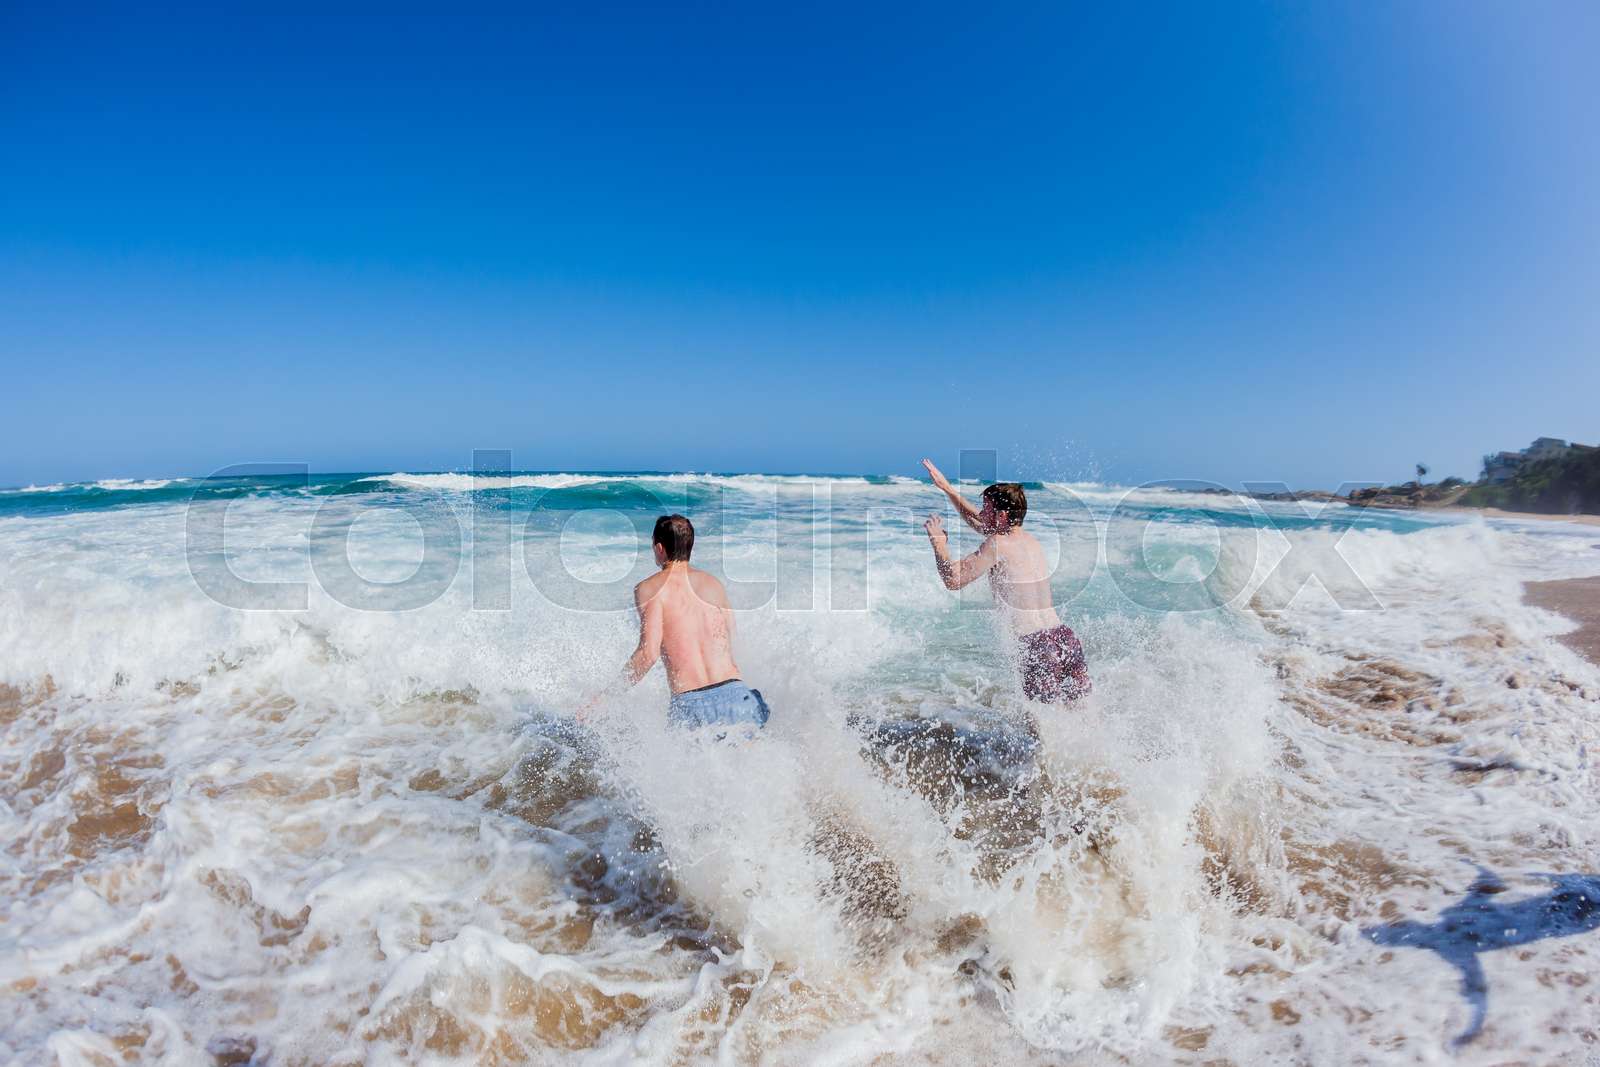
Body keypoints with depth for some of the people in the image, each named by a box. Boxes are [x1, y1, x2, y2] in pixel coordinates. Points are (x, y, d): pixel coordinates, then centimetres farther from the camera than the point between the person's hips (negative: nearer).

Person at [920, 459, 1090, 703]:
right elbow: (979, 523, 31)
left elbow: (953, 580, -10)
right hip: (1066, 638, 7)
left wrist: (938, 541, 4)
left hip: (1039, 648, -7)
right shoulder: (1031, 540, 16)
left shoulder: (997, 544, -9)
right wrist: (946, 488, 35)